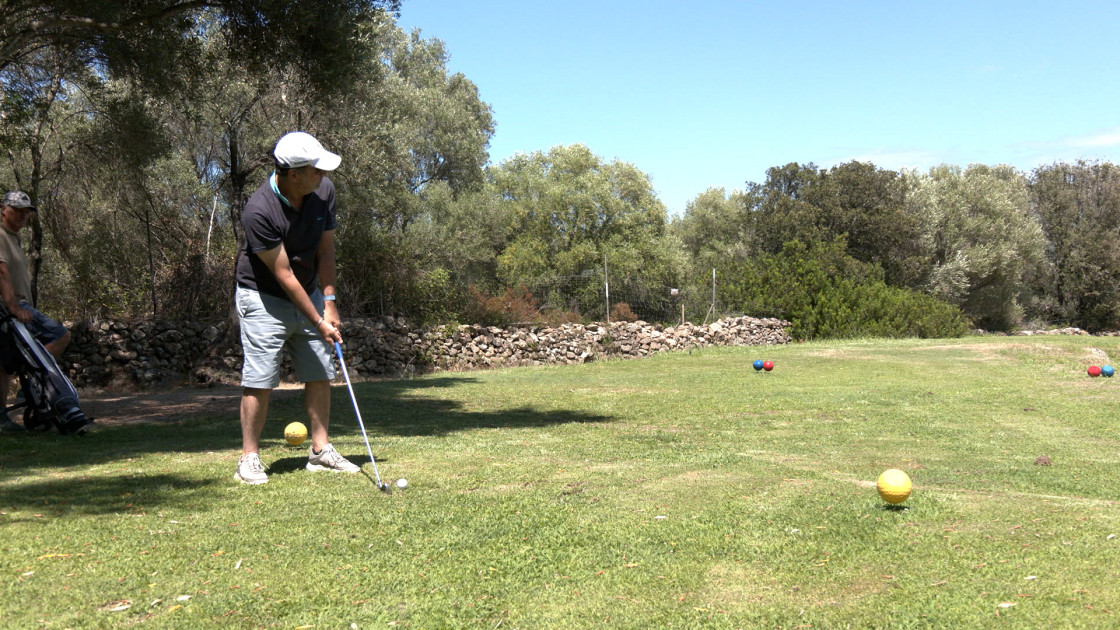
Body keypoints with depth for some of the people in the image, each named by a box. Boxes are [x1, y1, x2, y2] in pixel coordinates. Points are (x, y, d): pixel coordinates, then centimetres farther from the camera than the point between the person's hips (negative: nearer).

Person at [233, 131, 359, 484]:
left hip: (308, 293, 6)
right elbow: (284, 275, -23)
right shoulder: (259, 212, -27)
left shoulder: (324, 192, -9)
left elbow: (325, 250, -1)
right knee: (260, 379, -7)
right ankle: (249, 458, 4)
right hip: (264, 298, -6)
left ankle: (320, 450, 13)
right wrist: (318, 321, -21)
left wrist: (328, 303, -8)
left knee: (320, 374, 5)